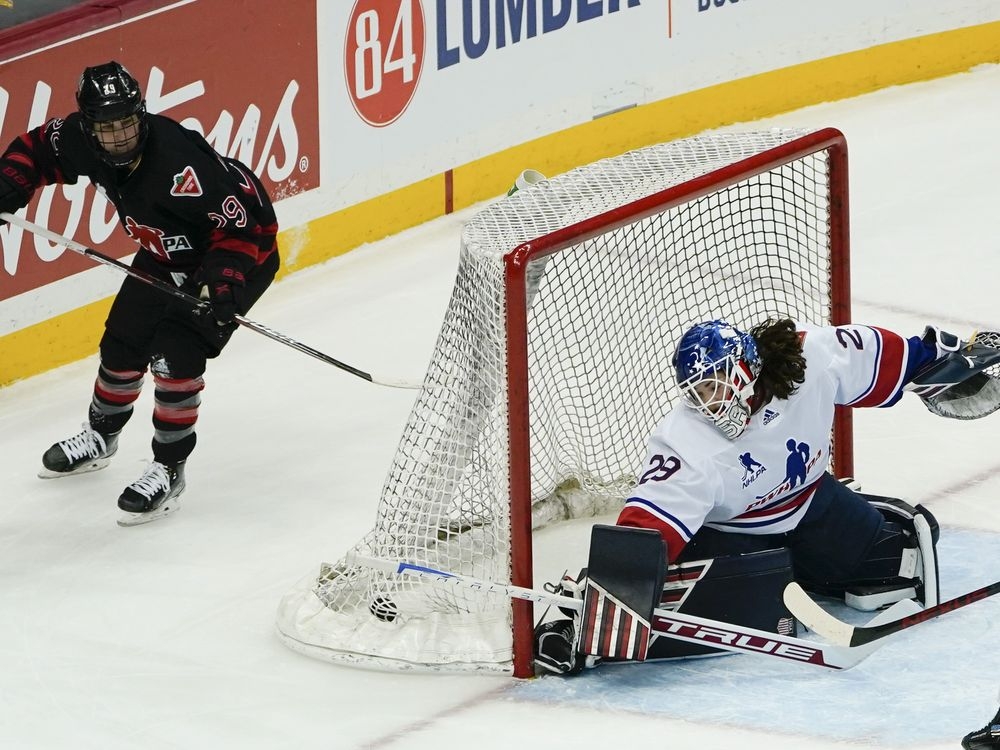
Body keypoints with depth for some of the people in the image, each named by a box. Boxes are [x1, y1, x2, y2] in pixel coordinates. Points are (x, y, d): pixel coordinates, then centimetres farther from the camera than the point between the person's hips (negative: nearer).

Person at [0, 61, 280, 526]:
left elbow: (242, 222, -33)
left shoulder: (179, 160, -40)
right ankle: (99, 438, 40)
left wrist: (222, 283, -38)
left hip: (242, 250, -7)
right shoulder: (80, 142, -18)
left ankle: (169, 469, -3)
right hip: (167, 254, 7)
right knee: (123, 343, 13)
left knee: (175, 355, -18)